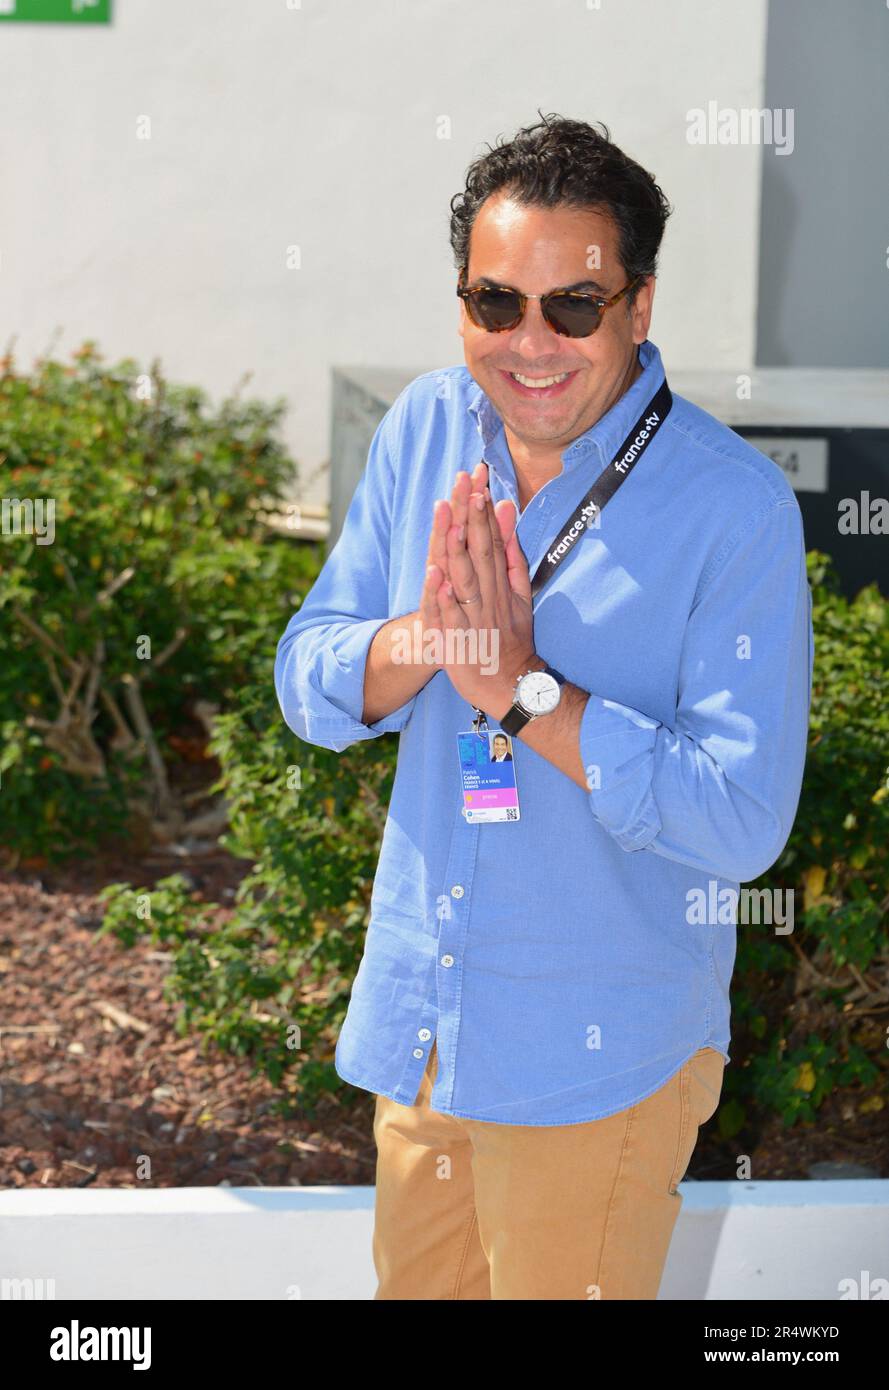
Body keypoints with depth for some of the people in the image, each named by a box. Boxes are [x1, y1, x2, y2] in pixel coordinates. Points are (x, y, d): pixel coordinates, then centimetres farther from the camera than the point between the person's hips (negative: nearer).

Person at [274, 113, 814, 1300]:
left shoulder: (736, 507, -19)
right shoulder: (425, 429, -3)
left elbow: (743, 818, -23)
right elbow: (307, 685, 0)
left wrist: (520, 685, -26)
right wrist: (423, 635, -21)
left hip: (599, 1057, -5)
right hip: (417, 1018, 5)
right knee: (414, 1283, 22)